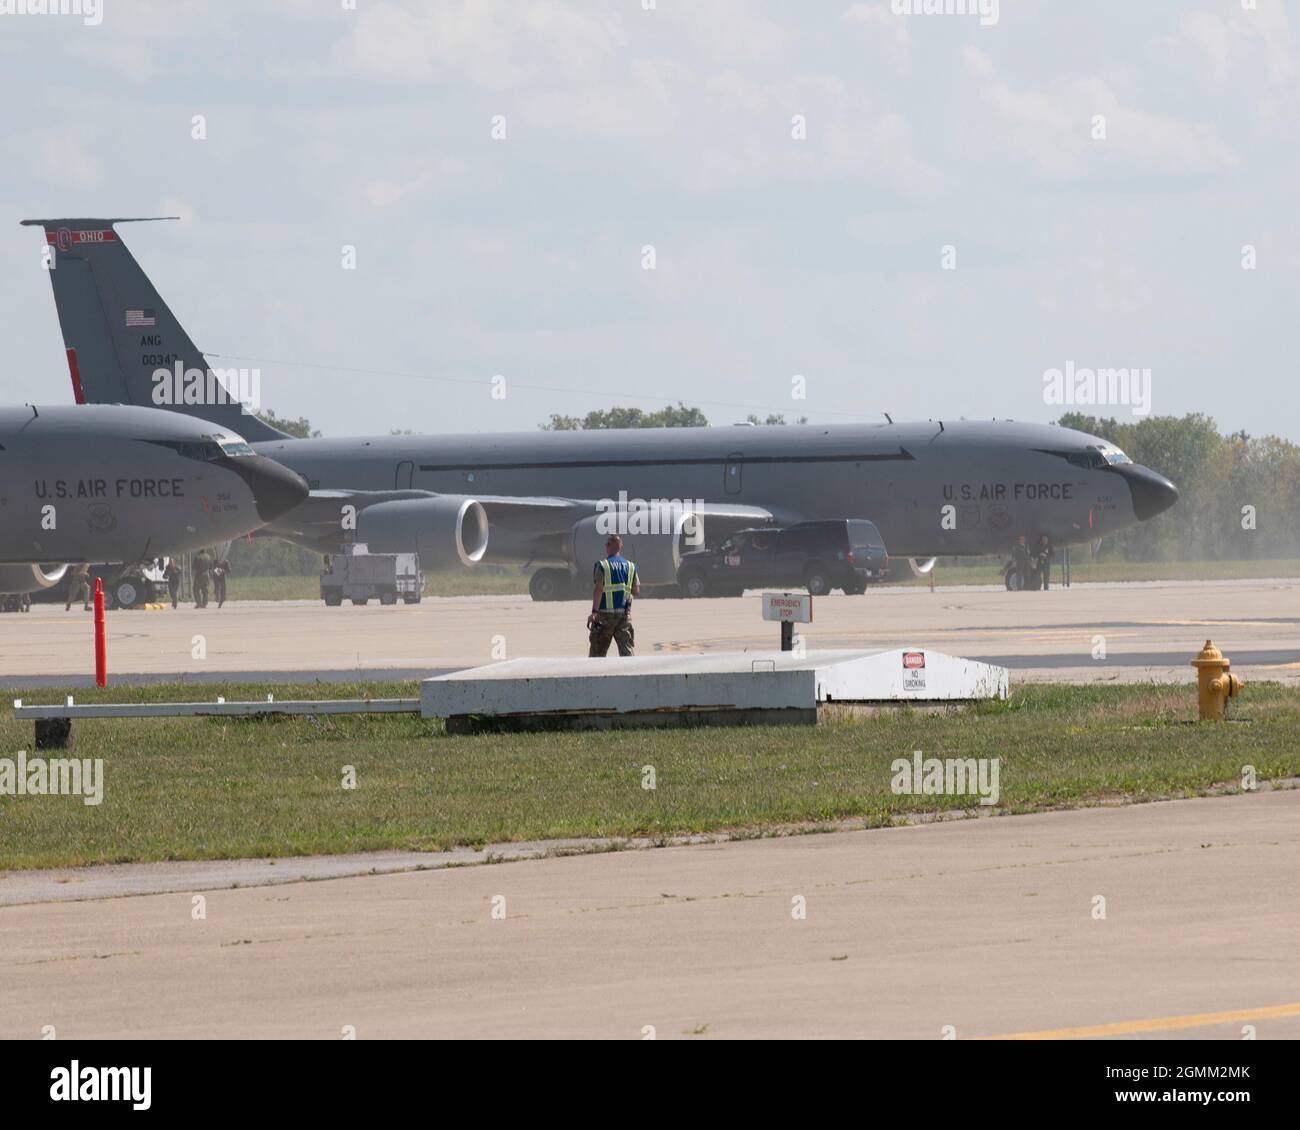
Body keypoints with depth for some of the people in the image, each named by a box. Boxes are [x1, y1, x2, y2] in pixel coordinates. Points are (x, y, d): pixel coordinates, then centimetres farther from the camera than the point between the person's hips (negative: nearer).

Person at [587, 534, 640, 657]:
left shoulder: (602, 565, -7)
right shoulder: (630, 566, 6)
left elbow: (598, 589, -14)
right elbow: (636, 591, 7)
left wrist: (594, 612, -16)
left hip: (605, 614, -3)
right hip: (624, 614, 3)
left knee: (597, 651, 7)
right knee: (627, 649, 1)